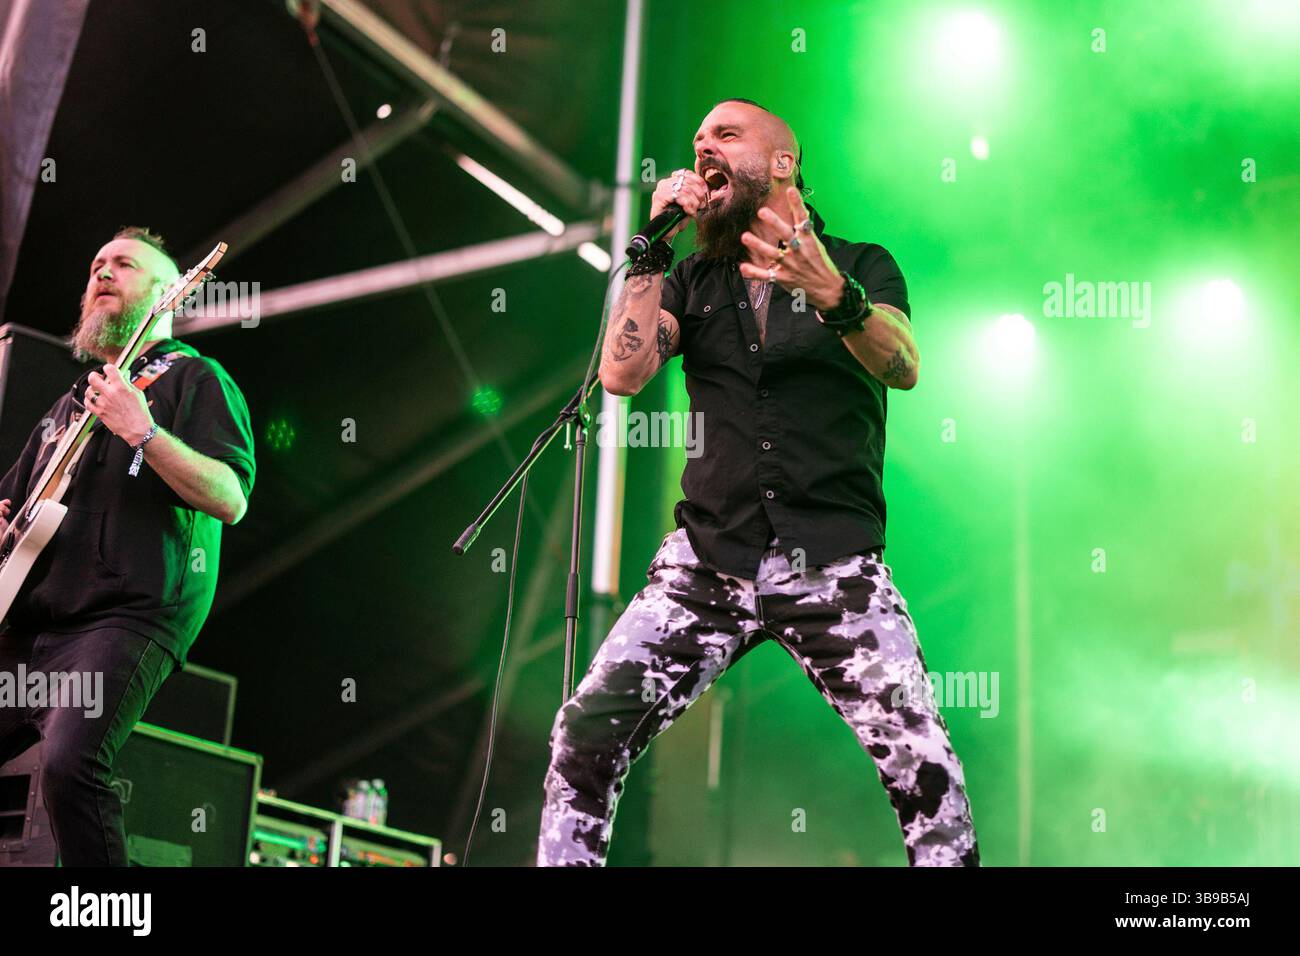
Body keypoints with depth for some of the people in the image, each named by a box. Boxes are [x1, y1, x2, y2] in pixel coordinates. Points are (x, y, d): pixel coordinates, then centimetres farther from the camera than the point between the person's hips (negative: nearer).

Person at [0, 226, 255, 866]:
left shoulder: (192, 378, 5)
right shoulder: (72, 401, 26)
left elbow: (232, 501, -10)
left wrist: (142, 430, -19)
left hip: (129, 615, -7)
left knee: (70, 765, -29)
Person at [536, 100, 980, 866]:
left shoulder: (862, 265, 8)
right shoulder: (693, 280, 17)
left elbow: (905, 368, -13)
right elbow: (623, 373, 1)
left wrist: (835, 298, -32)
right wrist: (654, 246, -2)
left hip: (835, 565, -2)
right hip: (708, 561, 3)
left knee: (928, 771, -18)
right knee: (587, 733, -12)